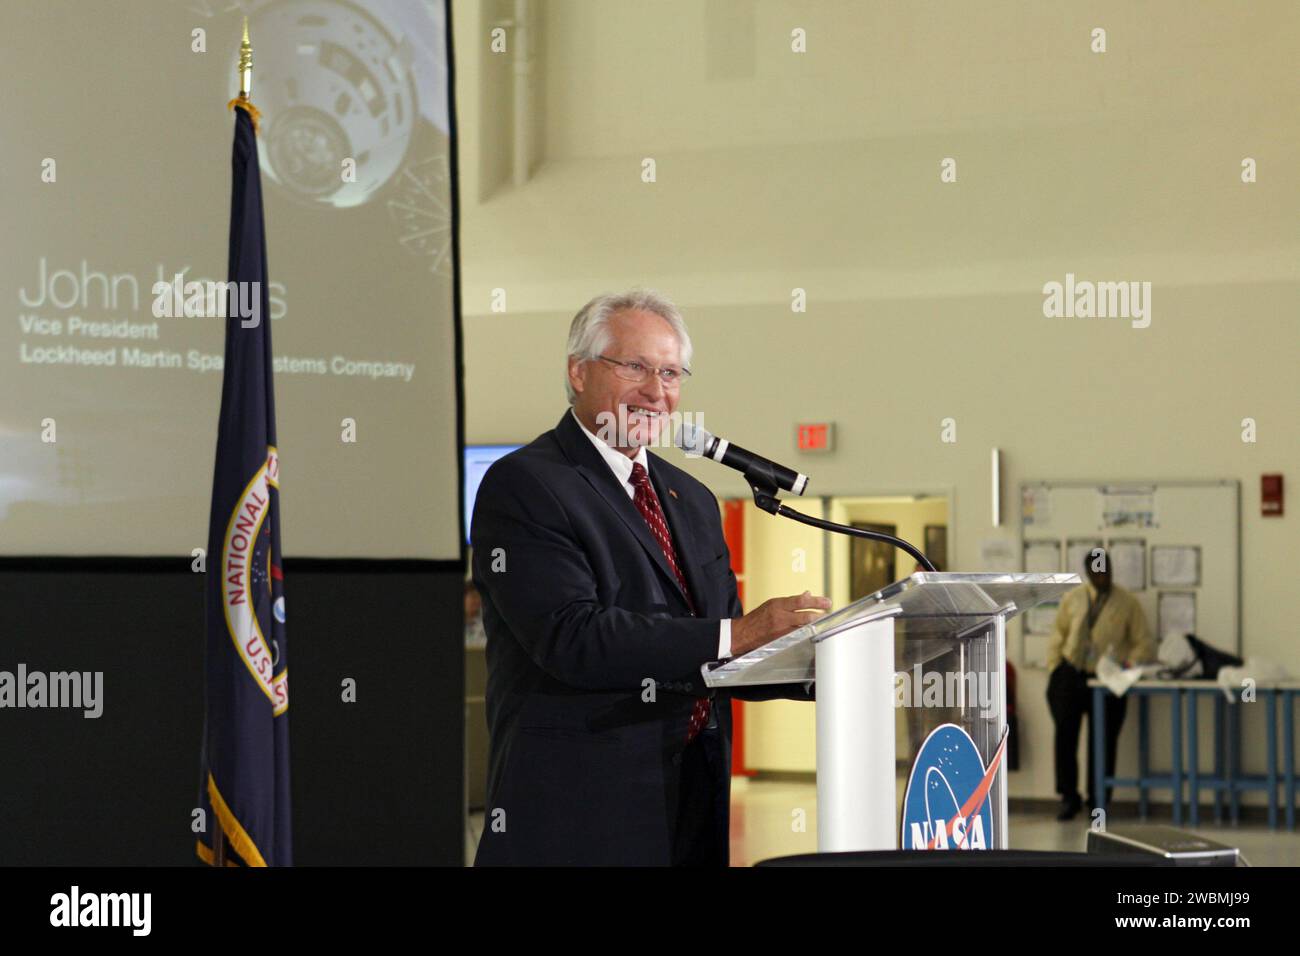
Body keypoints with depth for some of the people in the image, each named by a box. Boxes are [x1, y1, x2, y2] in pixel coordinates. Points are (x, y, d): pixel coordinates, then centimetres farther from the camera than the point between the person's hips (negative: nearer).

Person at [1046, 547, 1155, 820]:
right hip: (1071, 674, 2)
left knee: (1103, 742, 0)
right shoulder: (1072, 599, 8)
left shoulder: (1127, 603, 2)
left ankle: (1098, 801, 11)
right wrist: (1053, 669, 5)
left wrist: (1127, 667, -12)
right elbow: (1058, 634, 14)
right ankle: (1069, 797, 8)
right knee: (1065, 734, -4)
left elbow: (1144, 643, 3)